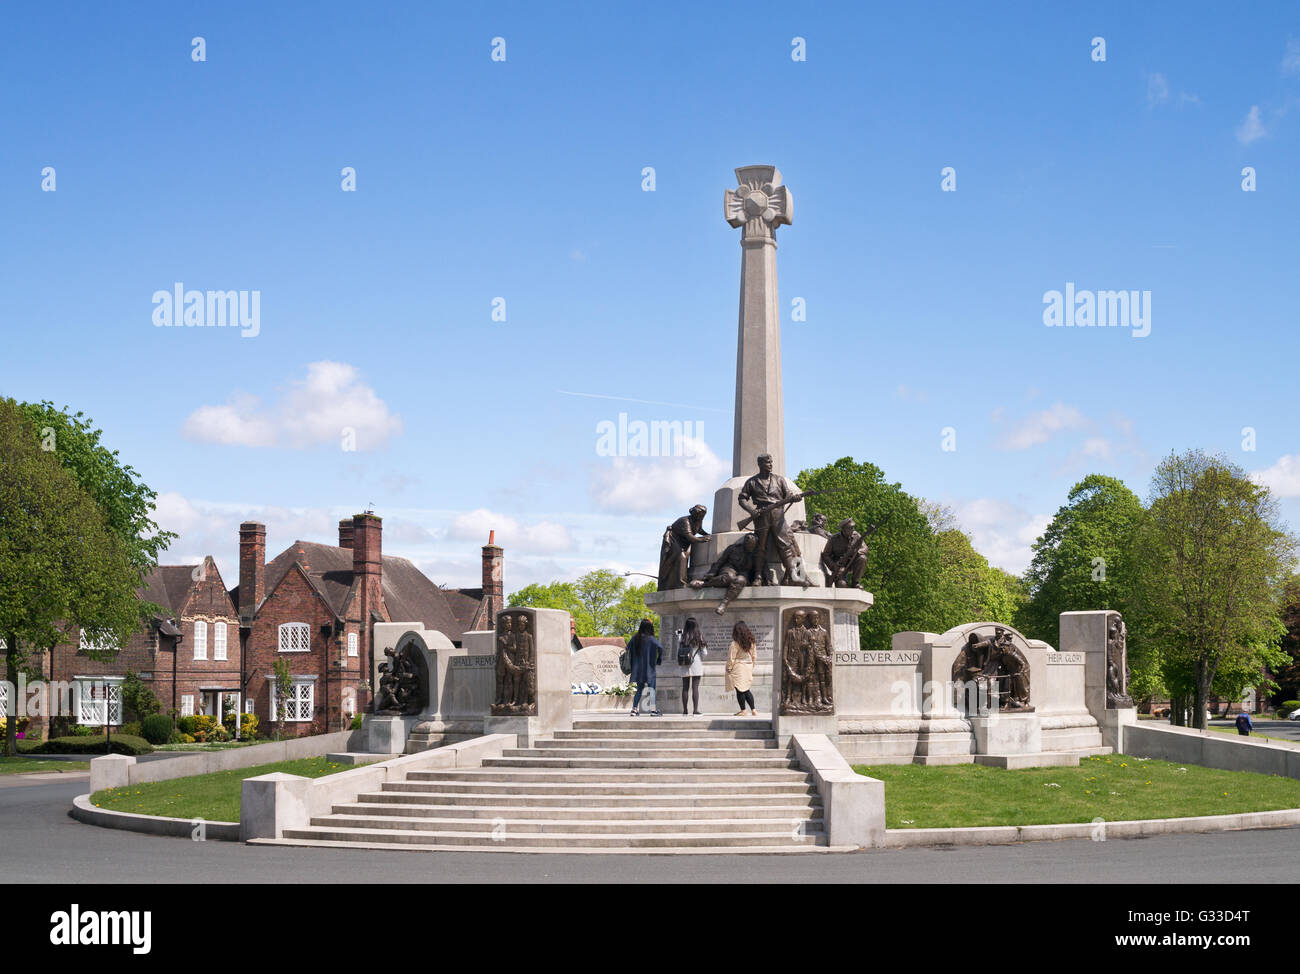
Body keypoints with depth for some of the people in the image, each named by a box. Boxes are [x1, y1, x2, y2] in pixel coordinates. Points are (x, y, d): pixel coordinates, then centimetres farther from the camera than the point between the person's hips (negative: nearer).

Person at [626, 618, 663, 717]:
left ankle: (634, 709, 10)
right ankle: (653, 710, -8)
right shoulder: (651, 639, -10)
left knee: (639, 689, 14)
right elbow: (660, 648, -23)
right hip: (649, 667, -5)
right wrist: (659, 660, -8)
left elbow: (628, 648, 4)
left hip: (637, 667, 5)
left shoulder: (635, 638, 4)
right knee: (652, 688, -1)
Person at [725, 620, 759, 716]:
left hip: (738, 668, -6)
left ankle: (743, 710, 6)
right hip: (748, 668, 6)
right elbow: (754, 655, 11)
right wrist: (751, 666, 21)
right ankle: (753, 710, 9)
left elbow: (731, 658, -12)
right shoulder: (751, 642, 3)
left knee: (740, 690, 2)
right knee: (746, 690, 13)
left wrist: (729, 669, -1)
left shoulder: (735, 644, -16)